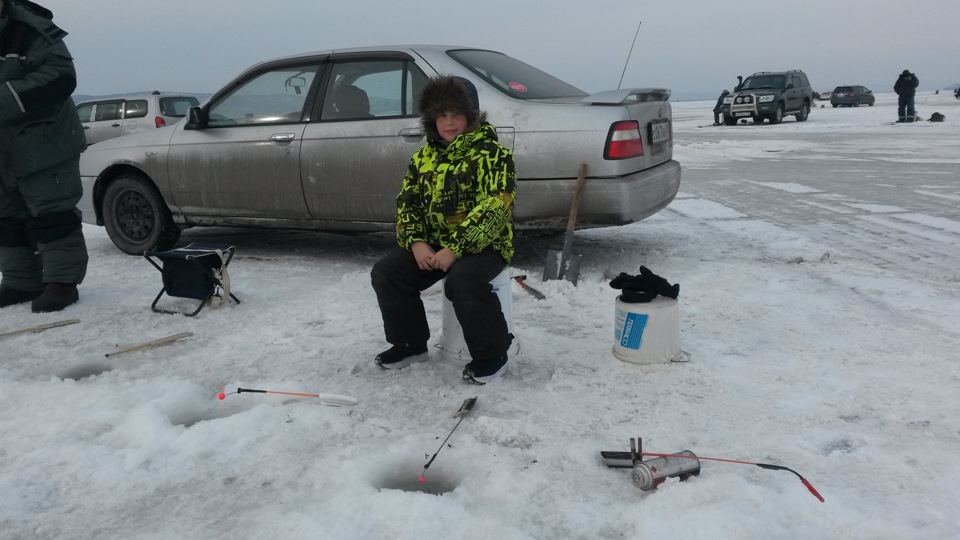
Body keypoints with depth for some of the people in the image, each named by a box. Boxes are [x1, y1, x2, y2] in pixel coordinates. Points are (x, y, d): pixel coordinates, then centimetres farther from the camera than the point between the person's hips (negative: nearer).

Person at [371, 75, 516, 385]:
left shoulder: (492, 153, -10)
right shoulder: (424, 157, 9)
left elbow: (494, 209, -20)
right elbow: (407, 203, 10)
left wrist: (455, 248, -26)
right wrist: (417, 243, -9)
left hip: (484, 246, -6)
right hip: (432, 245, 7)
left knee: (462, 281, -35)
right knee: (386, 274, -7)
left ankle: (492, 353, -13)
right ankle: (410, 343, 11)